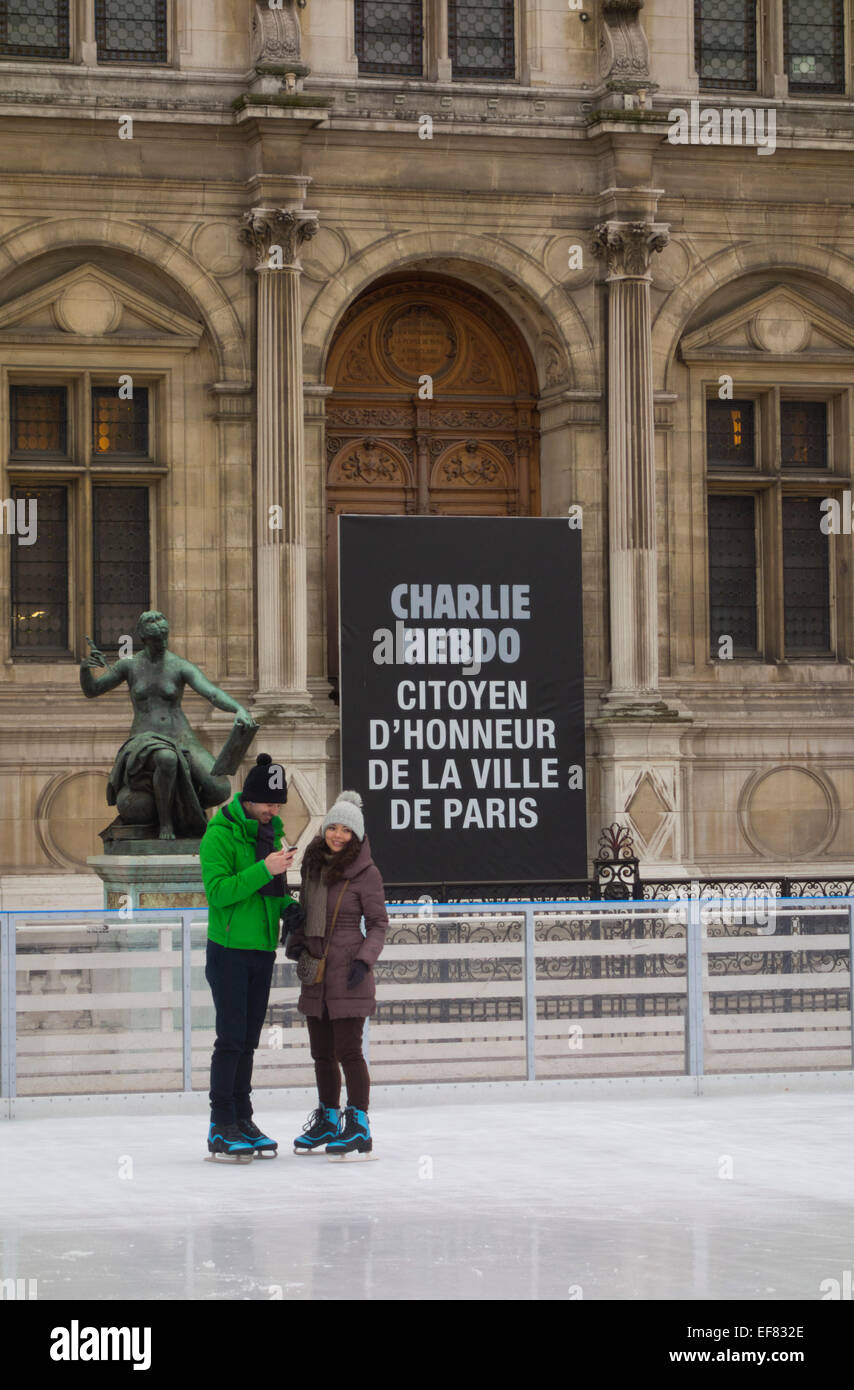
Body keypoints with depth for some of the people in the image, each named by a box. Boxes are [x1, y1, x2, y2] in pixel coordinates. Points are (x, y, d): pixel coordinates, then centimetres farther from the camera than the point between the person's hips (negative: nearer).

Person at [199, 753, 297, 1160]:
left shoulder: (272, 832, 11)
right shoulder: (220, 833, -13)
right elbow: (218, 890, -22)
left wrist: (287, 905, -1)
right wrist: (263, 870, -29)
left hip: (262, 951, 7)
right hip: (229, 948, -7)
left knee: (249, 1039, 11)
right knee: (231, 1037, -8)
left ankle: (242, 1120, 16)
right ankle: (221, 1128, -3)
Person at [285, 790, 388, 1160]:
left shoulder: (365, 873, -9)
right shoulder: (313, 863, 8)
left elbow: (378, 923, -5)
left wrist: (365, 959, -17)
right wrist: (295, 941, 2)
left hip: (348, 975, -7)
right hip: (316, 972, 7)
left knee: (348, 1049, -8)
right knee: (321, 1051, 15)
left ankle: (359, 1128, -3)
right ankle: (328, 1120, 28)